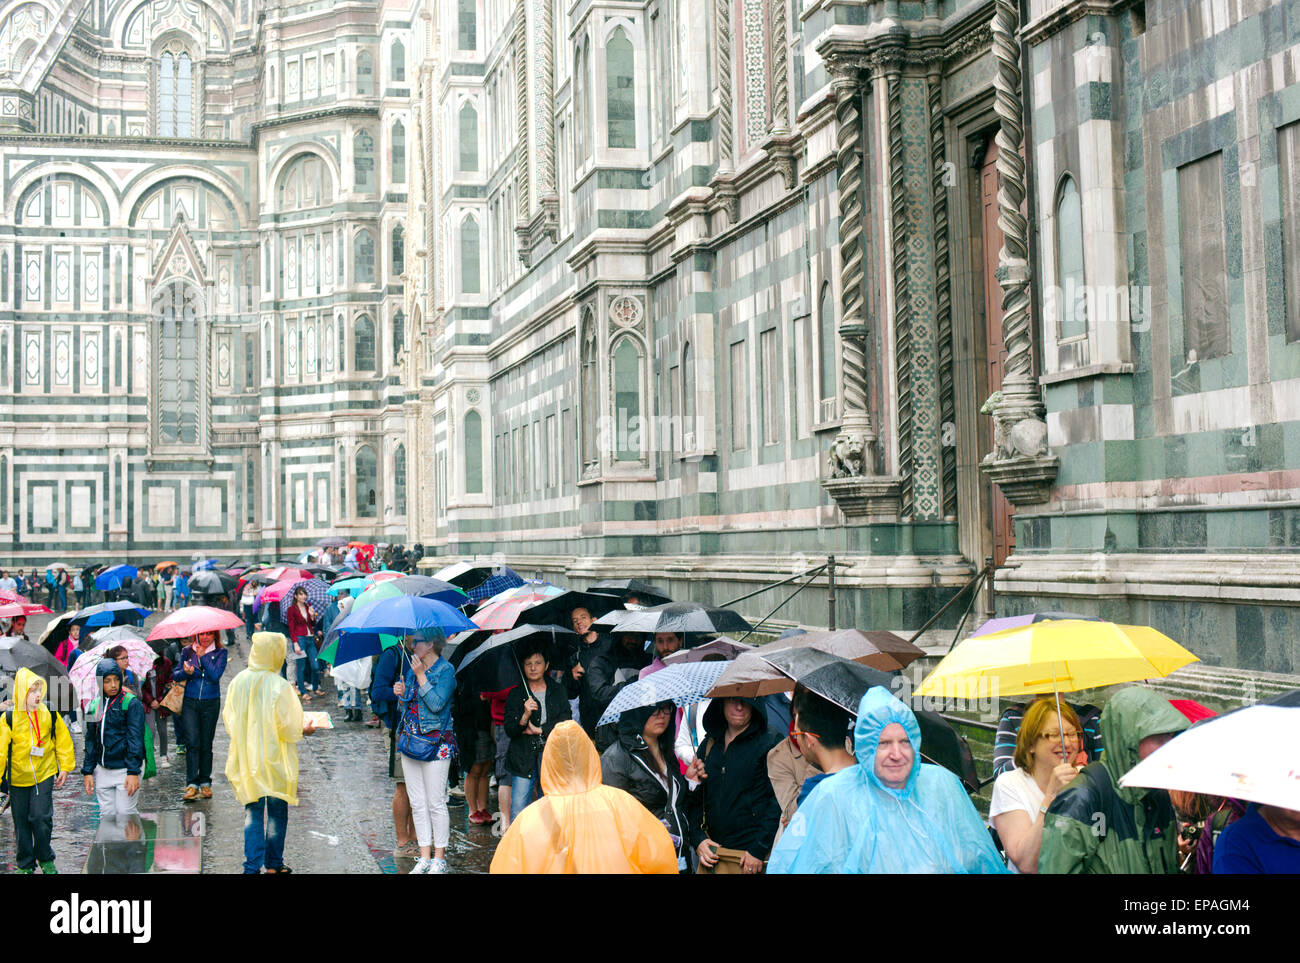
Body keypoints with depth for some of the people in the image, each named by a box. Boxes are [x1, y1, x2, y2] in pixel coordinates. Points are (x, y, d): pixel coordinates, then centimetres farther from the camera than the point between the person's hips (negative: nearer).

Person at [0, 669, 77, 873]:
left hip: (44, 775, 0)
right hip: (18, 778, 0)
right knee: (21, 824, 9)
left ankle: (46, 859, 15)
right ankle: (26, 866, 25)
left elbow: (63, 741, 7)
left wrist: (65, 768, 7)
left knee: (41, 818, -8)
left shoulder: (50, 715, -5)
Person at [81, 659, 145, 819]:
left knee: (125, 814, -6)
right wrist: (87, 771, 10)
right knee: (107, 815, 7)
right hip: (102, 770, 5)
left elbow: (135, 739, -11)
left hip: (125, 769, -5)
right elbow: (90, 741, 15)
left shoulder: (132, 703, -7)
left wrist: (133, 772, -17)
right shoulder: (94, 705, 8)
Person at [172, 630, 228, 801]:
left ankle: (205, 783, 15)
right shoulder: (187, 651, 7)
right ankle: (191, 784, -11)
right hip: (189, 703, 1)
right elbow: (175, 674, 7)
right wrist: (186, 672, -13)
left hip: (211, 703, -1)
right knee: (192, 742, -9)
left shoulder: (220, 653, 1)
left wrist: (203, 656, -12)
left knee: (206, 744, 5)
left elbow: (216, 675, -13)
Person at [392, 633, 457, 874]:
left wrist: (421, 675, -16)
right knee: (417, 803, 8)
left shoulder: (446, 670, -7)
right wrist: (401, 694, -1)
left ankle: (439, 858, 7)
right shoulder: (412, 668, 14)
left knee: (436, 803, -3)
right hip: (411, 741, 7)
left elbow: (437, 704, -20)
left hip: (435, 743, -7)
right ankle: (425, 857, 16)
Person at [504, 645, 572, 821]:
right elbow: (509, 731, -1)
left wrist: (539, 730, -6)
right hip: (523, 758, 0)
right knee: (518, 814, -8)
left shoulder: (557, 690, 11)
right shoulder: (516, 694, 8)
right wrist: (525, 716, -18)